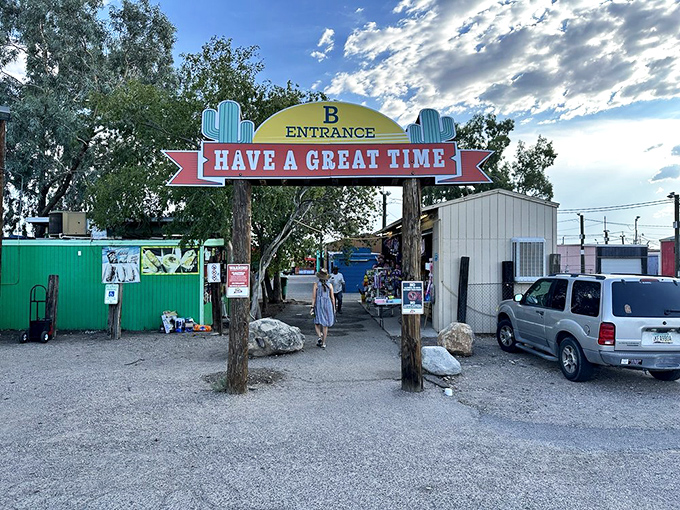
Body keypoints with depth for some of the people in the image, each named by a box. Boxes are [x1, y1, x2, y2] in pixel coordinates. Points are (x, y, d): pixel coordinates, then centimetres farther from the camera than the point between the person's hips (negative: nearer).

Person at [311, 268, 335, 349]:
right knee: (325, 324, 9)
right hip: (328, 305, 2)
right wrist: (334, 308, 11)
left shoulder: (316, 284, -4)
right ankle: (323, 343, 10)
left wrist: (312, 307, -5)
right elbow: (332, 298, 3)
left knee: (317, 322, 13)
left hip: (318, 304, -2)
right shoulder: (330, 285, 2)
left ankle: (319, 336, -12)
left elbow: (314, 297, -7)